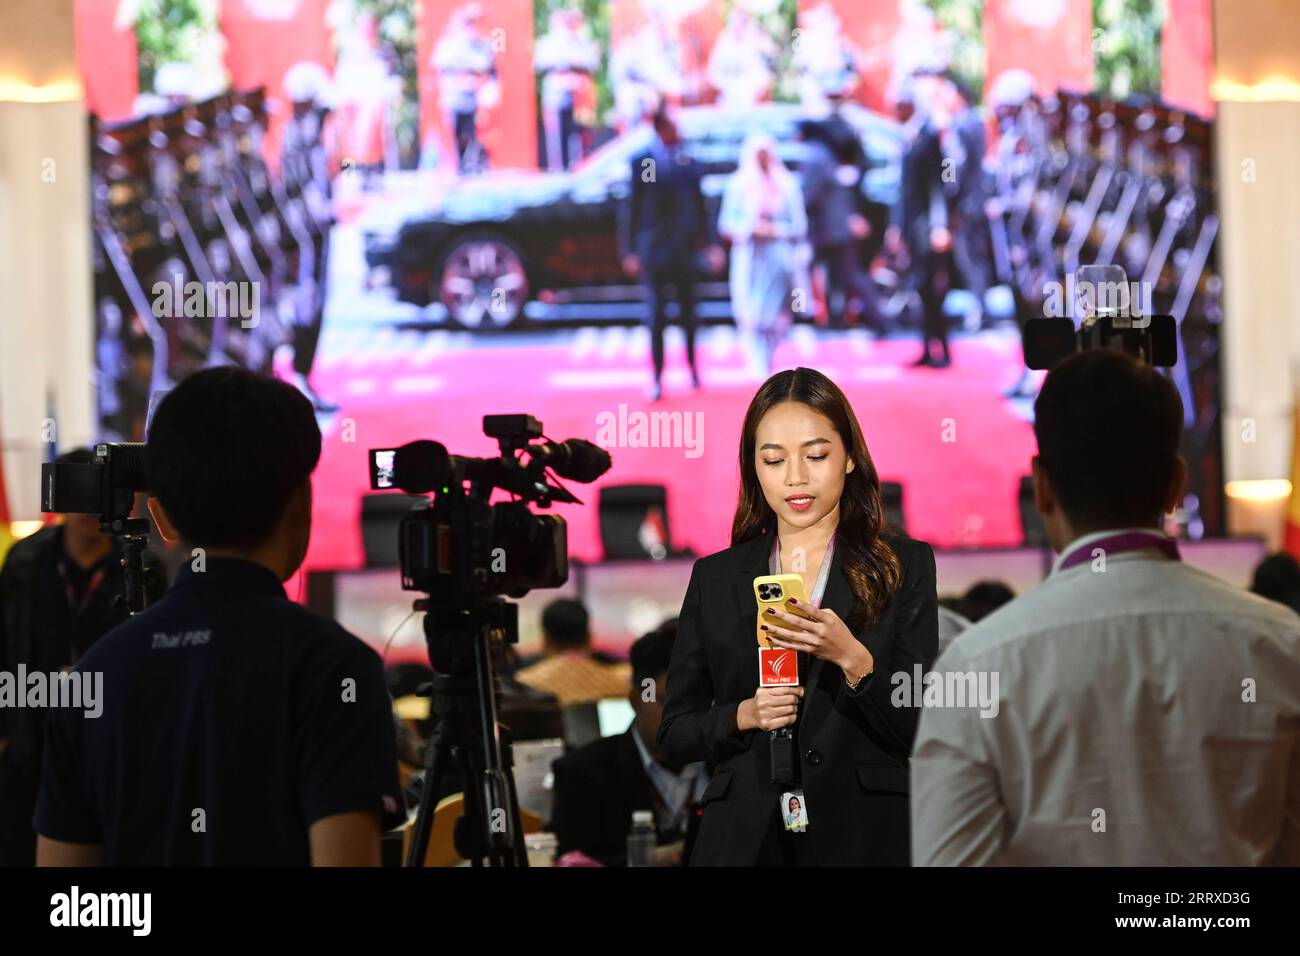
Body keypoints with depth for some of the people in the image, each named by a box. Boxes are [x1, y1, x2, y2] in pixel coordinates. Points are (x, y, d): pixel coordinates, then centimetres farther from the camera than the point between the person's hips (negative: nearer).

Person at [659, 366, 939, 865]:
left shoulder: (904, 566, 1)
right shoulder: (714, 578, 7)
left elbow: (922, 728, -5)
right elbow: (674, 734, 7)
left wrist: (852, 659, -20)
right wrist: (742, 715, -11)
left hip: (864, 836, -1)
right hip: (745, 837, 2)